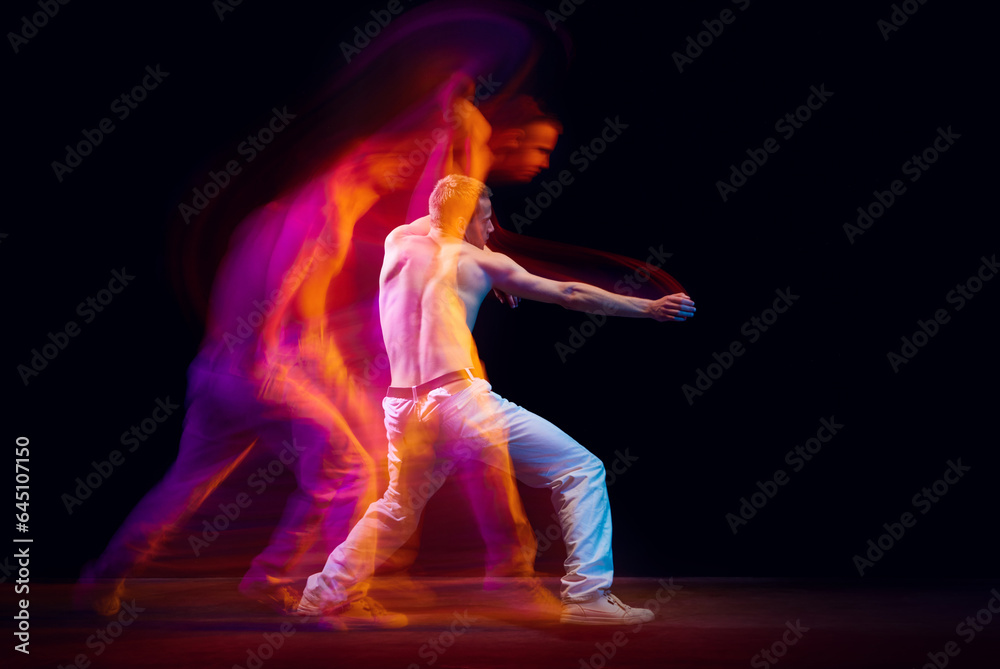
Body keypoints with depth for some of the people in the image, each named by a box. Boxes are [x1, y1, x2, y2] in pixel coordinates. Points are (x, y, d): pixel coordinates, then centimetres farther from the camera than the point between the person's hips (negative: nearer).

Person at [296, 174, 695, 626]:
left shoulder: (397, 244, 13)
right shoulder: (474, 261, 2)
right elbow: (570, 295, 3)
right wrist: (651, 308, 8)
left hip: (402, 407, 7)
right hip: (457, 399, -7)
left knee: (399, 507, 30)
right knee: (582, 470, -1)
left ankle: (326, 593, 34)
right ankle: (587, 594, -9)